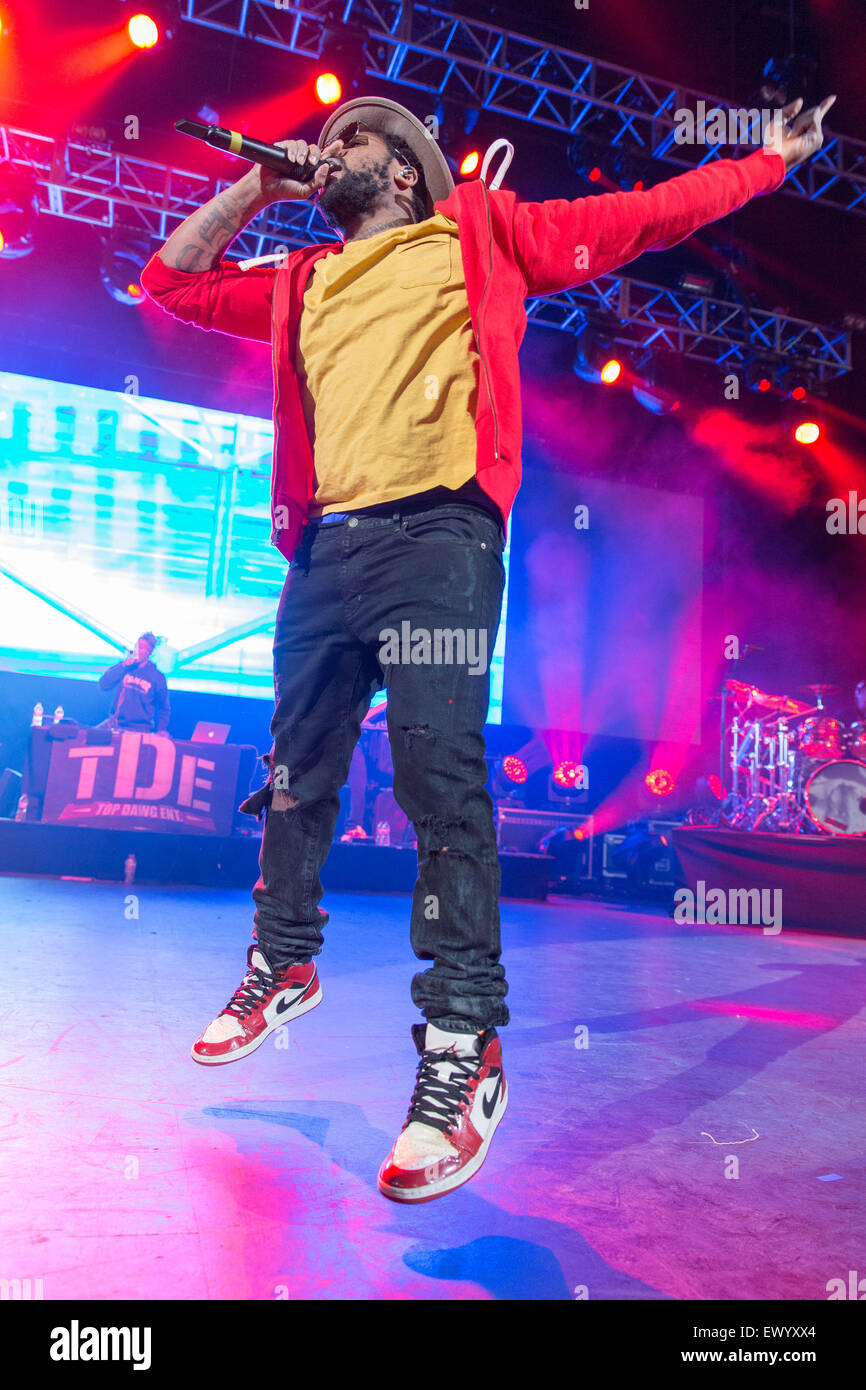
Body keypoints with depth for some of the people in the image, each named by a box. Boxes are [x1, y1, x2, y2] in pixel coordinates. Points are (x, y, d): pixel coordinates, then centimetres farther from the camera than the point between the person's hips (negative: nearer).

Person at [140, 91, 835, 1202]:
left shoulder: (476, 234, 18)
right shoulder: (304, 283, 28)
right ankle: (283, 966, 28)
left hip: (435, 534, -5)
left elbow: (637, 217, 18)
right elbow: (173, 282, 32)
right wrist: (258, 187, 27)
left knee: (440, 779, -16)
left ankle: (464, 1047, -12)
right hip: (325, 545, 6)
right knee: (296, 775, 9)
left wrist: (769, 160, 22)